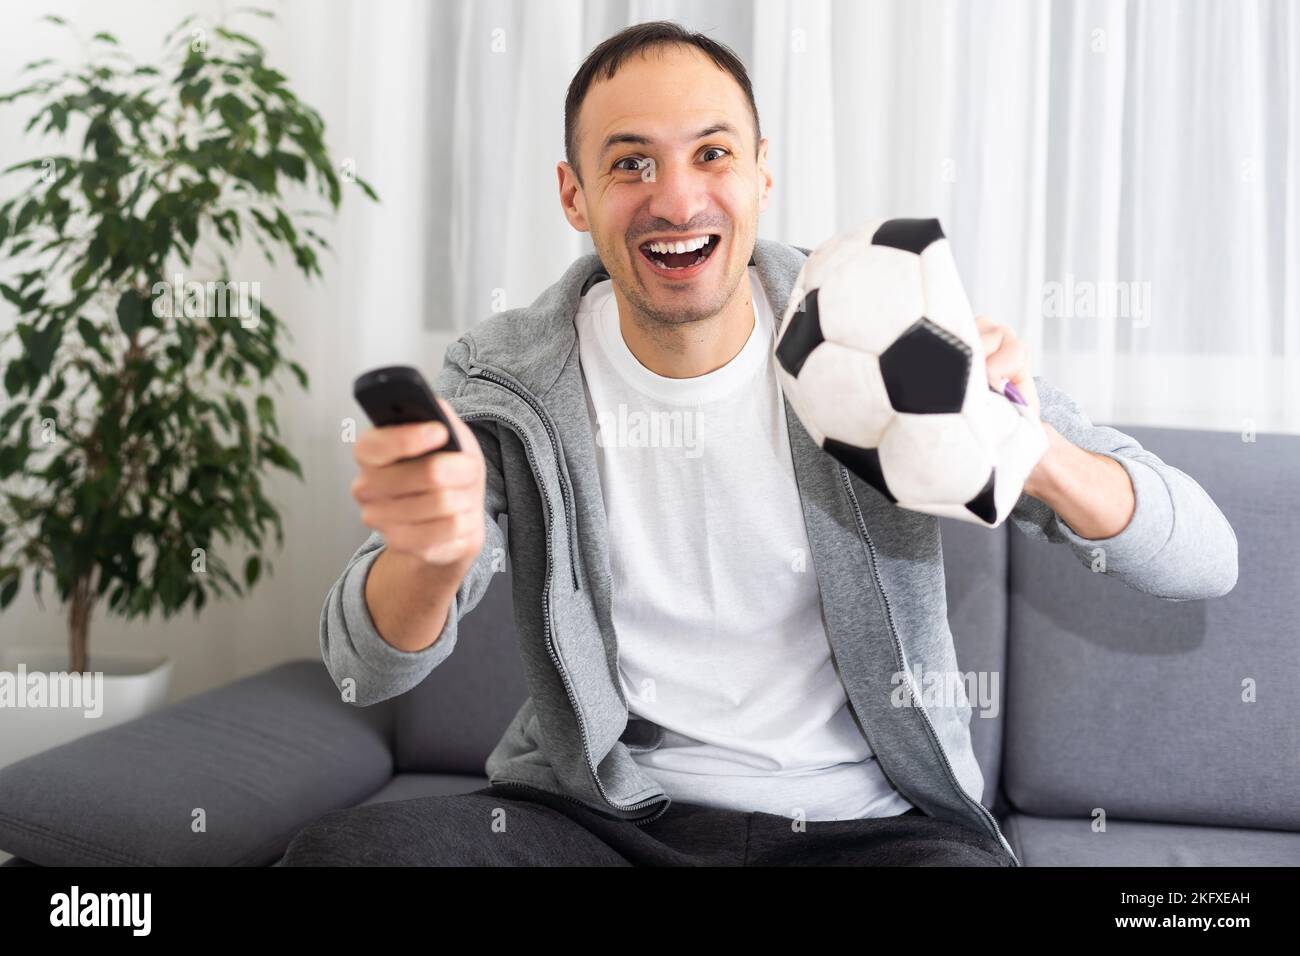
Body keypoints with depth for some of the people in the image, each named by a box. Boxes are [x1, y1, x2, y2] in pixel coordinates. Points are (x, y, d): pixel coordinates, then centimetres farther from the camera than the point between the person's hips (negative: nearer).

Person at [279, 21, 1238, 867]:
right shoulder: (506, 380, -3)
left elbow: (1204, 561, -7)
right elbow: (367, 668, -12)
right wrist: (428, 555, -37)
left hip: (868, 820, 0)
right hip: (598, 813, 1)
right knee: (335, 848, -25)